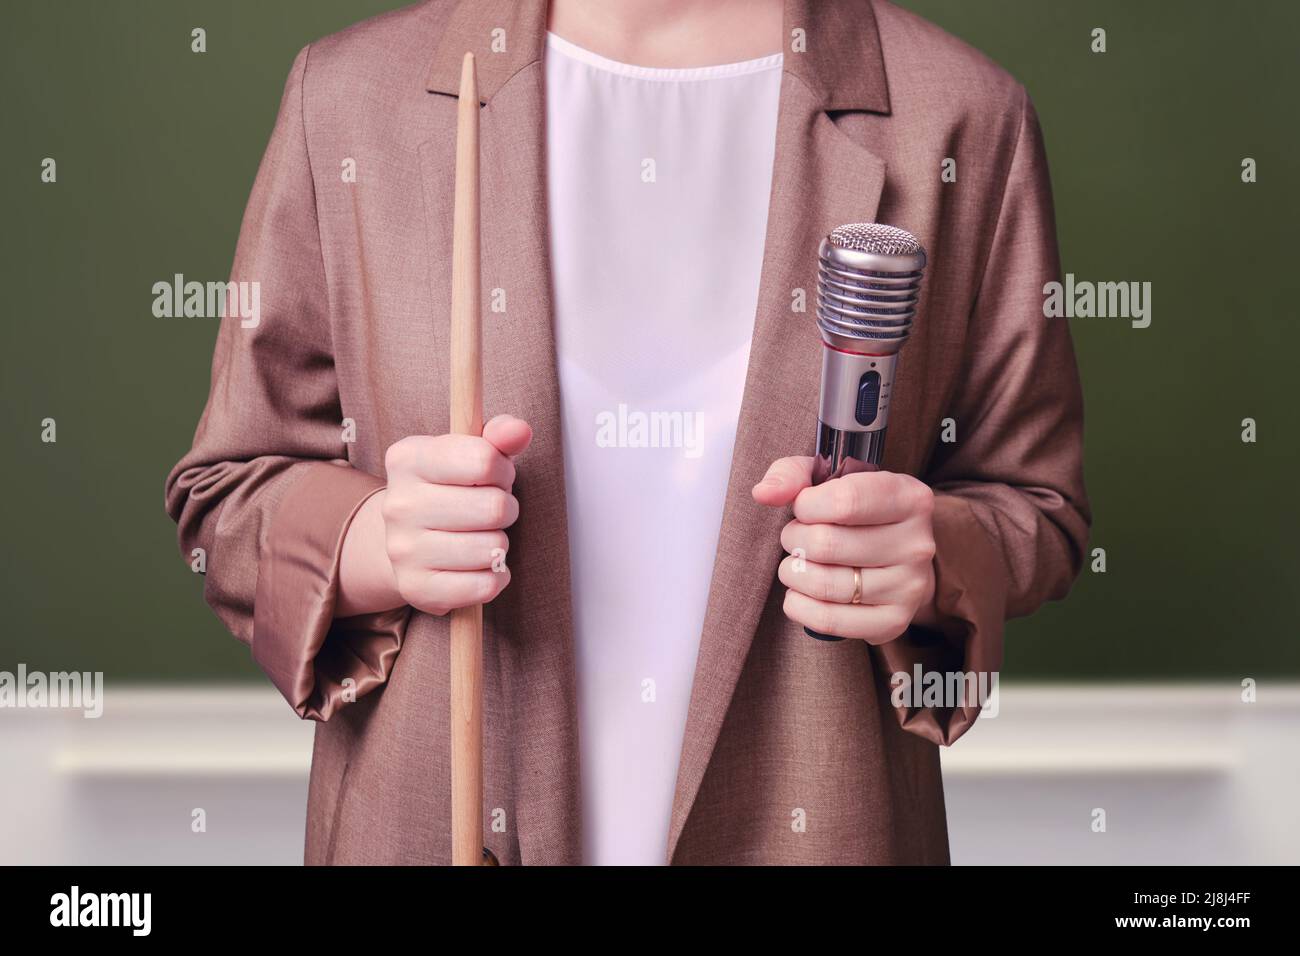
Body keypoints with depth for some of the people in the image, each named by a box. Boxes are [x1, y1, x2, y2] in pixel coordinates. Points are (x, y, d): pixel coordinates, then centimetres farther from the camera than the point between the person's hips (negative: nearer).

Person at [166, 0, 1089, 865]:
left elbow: (1037, 499, 1)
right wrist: (375, 547, -20)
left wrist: (934, 563, -20)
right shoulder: (347, 95, -5)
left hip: (805, 828, 0)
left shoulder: (966, 116, -7)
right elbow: (230, 491, 0)